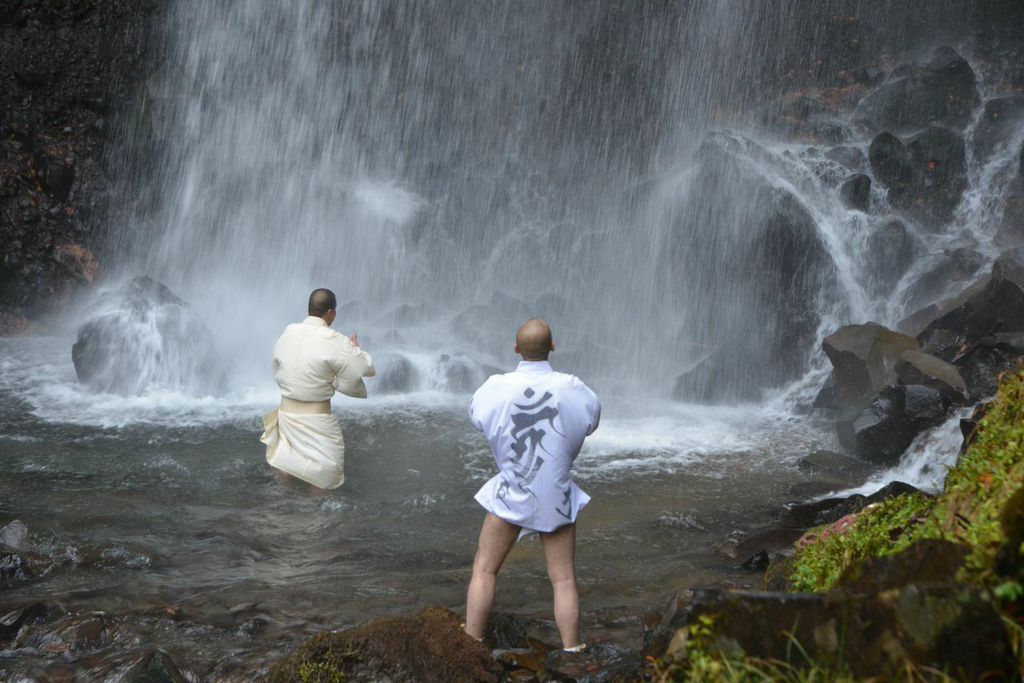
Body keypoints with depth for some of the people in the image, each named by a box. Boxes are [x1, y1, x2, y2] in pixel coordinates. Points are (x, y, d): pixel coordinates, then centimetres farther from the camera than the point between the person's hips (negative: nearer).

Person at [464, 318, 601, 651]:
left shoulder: (495, 388, -13)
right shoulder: (574, 390, -13)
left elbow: (478, 416, 10)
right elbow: (590, 424, 8)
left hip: (511, 493, 0)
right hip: (556, 496, 0)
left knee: (484, 570, 13)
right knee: (564, 579, 10)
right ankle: (571, 652, 14)